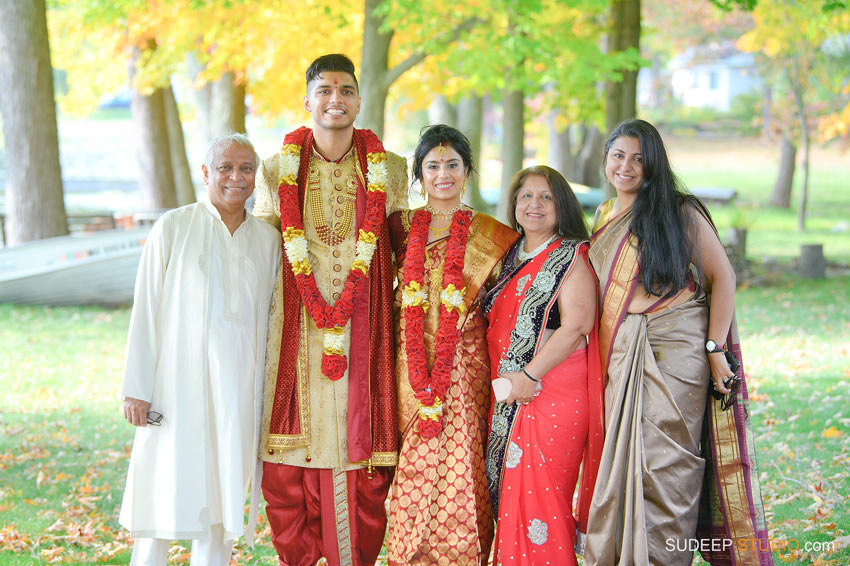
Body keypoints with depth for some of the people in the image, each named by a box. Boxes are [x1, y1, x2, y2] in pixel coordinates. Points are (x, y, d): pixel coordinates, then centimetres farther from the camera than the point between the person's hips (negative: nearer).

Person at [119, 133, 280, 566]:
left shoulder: (267, 240, 9)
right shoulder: (173, 229, -2)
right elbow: (145, 312, -2)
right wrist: (137, 389, -7)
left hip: (238, 387, 3)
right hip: (178, 386, -3)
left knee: (222, 494, 7)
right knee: (166, 492, -3)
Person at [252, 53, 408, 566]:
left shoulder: (389, 170, 6)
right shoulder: (278, 169, 5)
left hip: (364, 329, 0)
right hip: (296, 331, 0)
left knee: (361, 449, -1)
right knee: (289, 465, 0)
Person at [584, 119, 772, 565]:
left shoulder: (680, 212, -2)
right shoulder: (604, 218, 15)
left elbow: (722, 277, -4)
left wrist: (715, 349, -11)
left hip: (674, 350, -5)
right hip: (617, 357, 5)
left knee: (664, 463, -7)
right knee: (619, 460, 4)